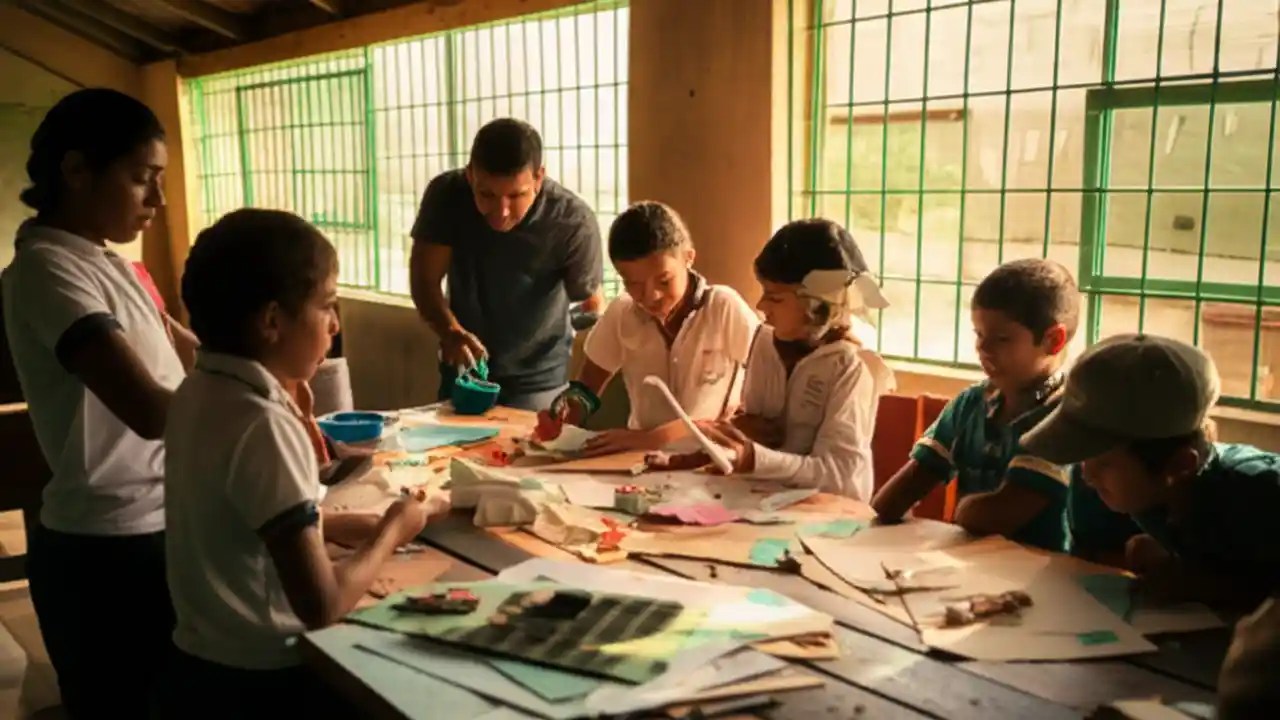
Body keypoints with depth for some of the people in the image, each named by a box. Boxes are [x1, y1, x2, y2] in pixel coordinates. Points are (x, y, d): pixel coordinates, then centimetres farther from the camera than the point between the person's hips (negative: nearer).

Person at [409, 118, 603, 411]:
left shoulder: (573, 223, -27)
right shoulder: (446, 195, -20)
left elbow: (591, 311, -15)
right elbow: (424, 279, -16)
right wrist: (449, 330, -35)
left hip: (537, 379, -3)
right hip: (462, 370, 3)